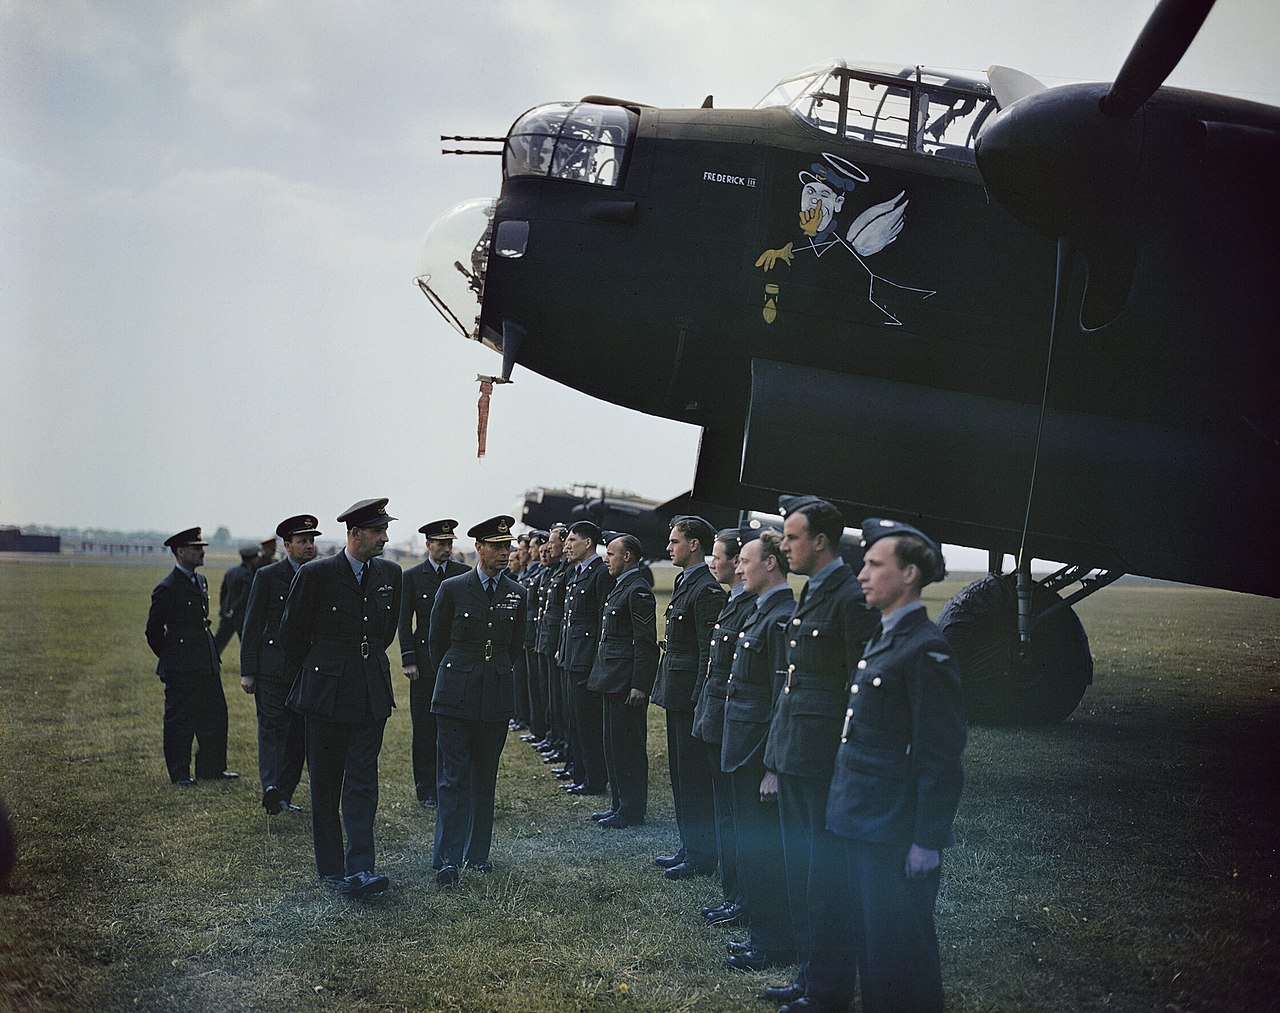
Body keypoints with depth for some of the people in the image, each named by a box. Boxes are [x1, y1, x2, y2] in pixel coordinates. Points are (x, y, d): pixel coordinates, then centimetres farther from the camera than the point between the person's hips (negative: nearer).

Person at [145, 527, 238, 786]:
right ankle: (179, 772, 10)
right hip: (180, 668, -8)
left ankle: (211, 768, 21)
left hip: (205, 665, 8)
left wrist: (214, 657, 17)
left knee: (215, 715, 11)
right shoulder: (167, 588, -12)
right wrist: (171, 659, 0)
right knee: (179, 720, 2)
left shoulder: (200, 581, 14)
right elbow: (154, 631, -8)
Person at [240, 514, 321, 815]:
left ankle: (284, 796, 9)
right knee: (272, 727, -10)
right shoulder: (268, 576, -1)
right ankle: (271, 788, -21)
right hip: (273, 668, -4)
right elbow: (252, 625, -1)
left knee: (299, 733, 4)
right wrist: (248, 671, -5)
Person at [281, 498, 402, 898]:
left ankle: (359, 869, -5)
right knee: (325, 786, 7)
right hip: (327, 694, -3)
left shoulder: (389, 574, 5)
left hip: (371, 695, 3)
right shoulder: (317, 573, -10)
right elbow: (291, 632, 1)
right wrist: (313, 674, 9)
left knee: (362, 783, -3)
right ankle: (330, 867, 16)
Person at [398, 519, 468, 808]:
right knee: (425, 729, 2)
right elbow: (404, 622, 3)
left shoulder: (465, 574, 6)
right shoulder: (412, 576, 4)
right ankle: (426, 791, 9)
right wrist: (408, 660, -5)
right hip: (425, 662, -1)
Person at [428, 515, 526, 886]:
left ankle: (478, 853, 20)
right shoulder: (452, 588, -3)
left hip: (496, 698, 3)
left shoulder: (516, 594, 6)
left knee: (485, 778, 10)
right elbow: (437, 643, 7)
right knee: (455, 777, -5)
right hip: (456, 698, -3)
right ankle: (447, 860, -4)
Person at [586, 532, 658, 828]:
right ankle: (619, 804, 23)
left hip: (627, 682, -10)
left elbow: (646, 642, -19)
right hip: (612, 679, 10)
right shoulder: (619, 588, 16)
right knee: (613, 745, 15)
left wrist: (639, 685, -21)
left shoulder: (638, 591, -15)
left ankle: (632, 811, 4)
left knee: (628, 746, -3)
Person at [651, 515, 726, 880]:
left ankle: (701, 857, 6)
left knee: (694, 776, -2)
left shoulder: (707, 590, -17)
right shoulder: (684, 582, 14)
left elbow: (709, 652, -19)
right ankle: (689, 847, 25)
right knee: (680, 772, 16)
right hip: (676, 696, 10)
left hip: (690, 696, -10)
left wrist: (699, 700, -20)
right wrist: (667, 691, 18)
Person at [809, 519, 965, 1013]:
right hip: (861, 824, 9)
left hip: (895, 835, -9)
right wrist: (845, 808, 17)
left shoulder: (926, 649, -18)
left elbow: (940, 757, -19)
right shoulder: (884, 639, 12)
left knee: (899, 949, 1)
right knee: (866, 937, 18)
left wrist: (928, 840, -19)